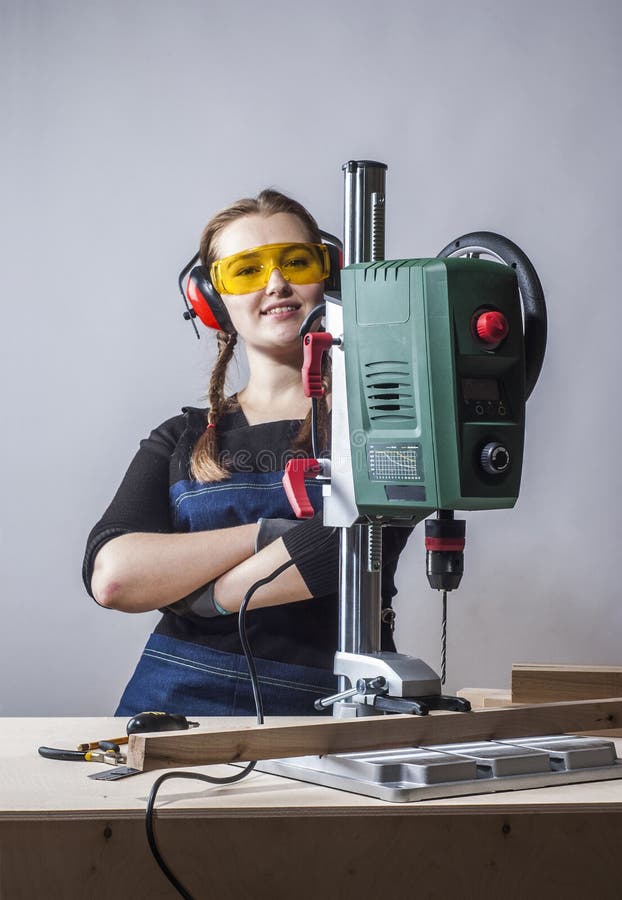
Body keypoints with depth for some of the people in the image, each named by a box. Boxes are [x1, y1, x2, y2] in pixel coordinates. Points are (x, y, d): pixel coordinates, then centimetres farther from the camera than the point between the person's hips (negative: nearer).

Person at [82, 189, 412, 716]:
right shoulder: (182, 439, 16)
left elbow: (343, 550, -13)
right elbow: (111, 575, 0)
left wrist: (185, 593, -4)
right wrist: (267, 534, -7)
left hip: (323, 710, -2)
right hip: (179, 701, 2)